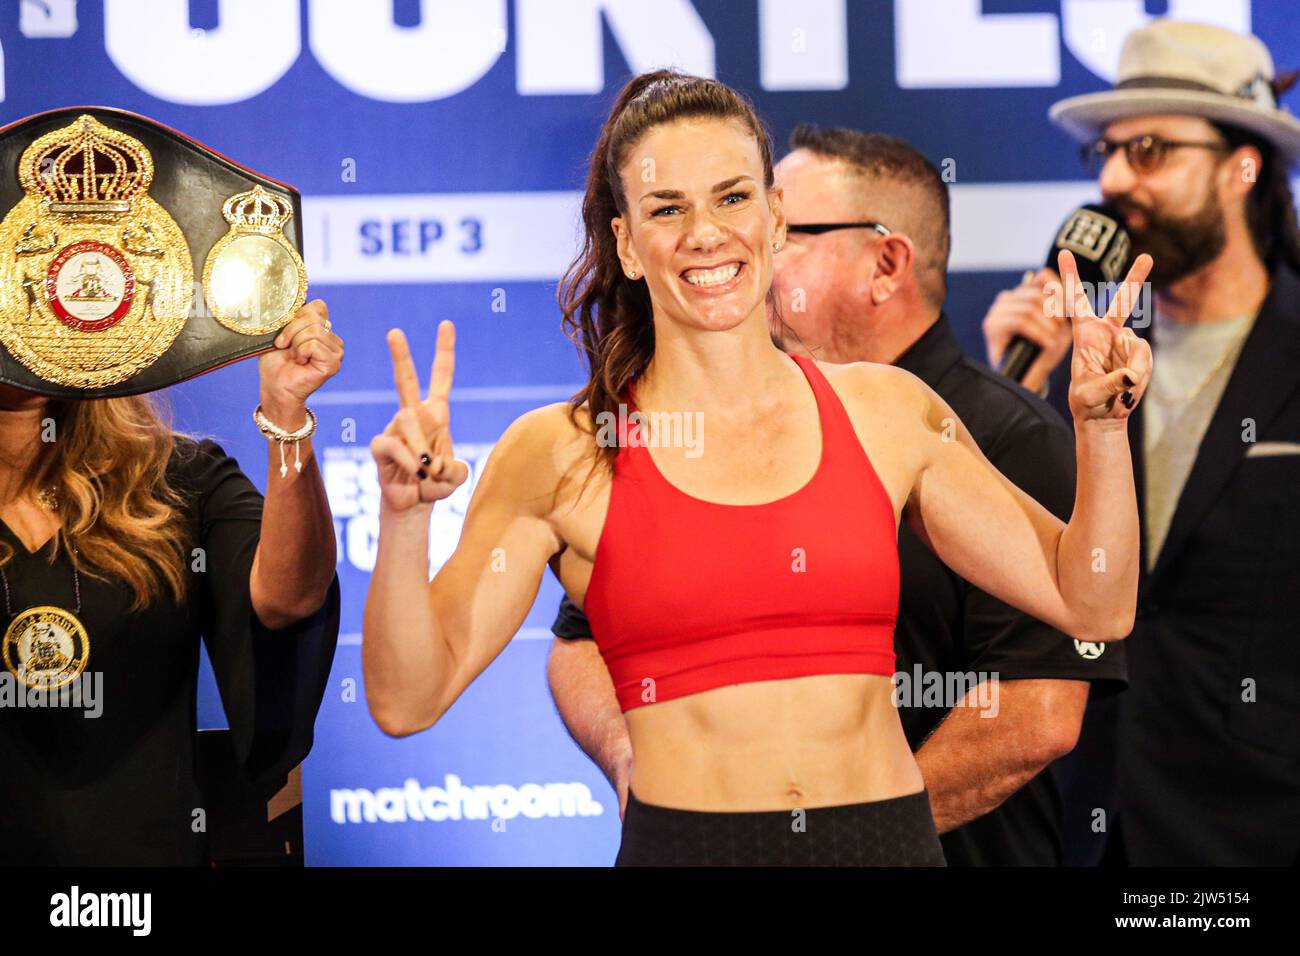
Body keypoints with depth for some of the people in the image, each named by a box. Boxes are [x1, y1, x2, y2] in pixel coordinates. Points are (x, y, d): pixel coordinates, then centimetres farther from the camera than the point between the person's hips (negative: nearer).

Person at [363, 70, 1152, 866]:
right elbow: (407, 699, -6)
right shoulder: (563, 456, -1)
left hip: (893, 835, 2)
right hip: (685, 844, -2)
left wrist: (1102, 425, -4)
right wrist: (405, 518, -21)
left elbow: (1091, 606, 10)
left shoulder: (885, 412, 6)